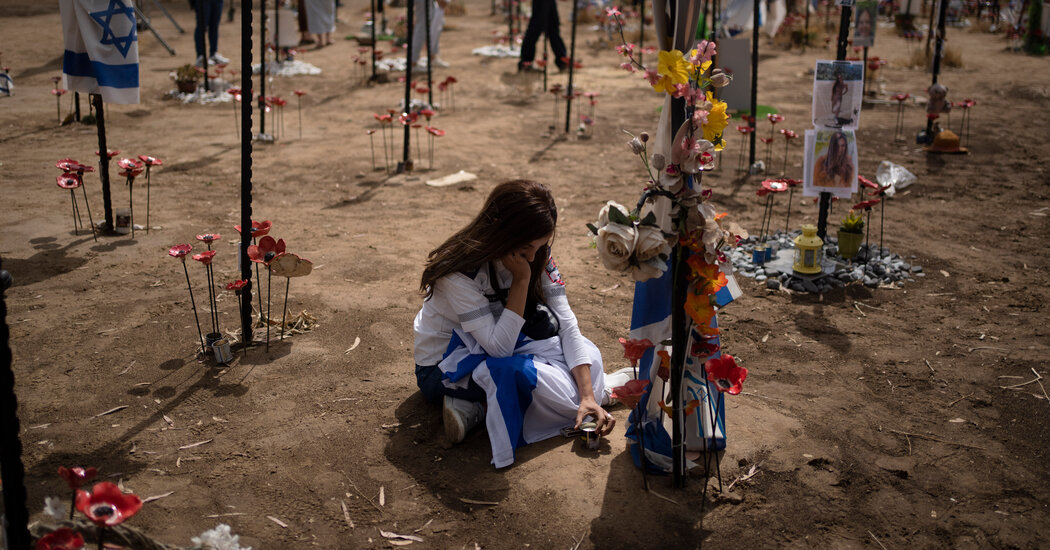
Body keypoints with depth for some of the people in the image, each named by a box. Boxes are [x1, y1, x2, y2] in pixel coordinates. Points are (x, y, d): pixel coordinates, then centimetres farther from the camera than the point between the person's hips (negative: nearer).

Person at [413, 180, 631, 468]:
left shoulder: (537, 257, -11)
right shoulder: (458, 272, -29)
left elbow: (567, 325, -15)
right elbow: (499, 347, -30)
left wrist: (587, 394, -27)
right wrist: (521, 279, -34)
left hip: (497, 348, 8)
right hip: (443, 368, -8)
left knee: (585, 353, -12)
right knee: (521, 373, -38)